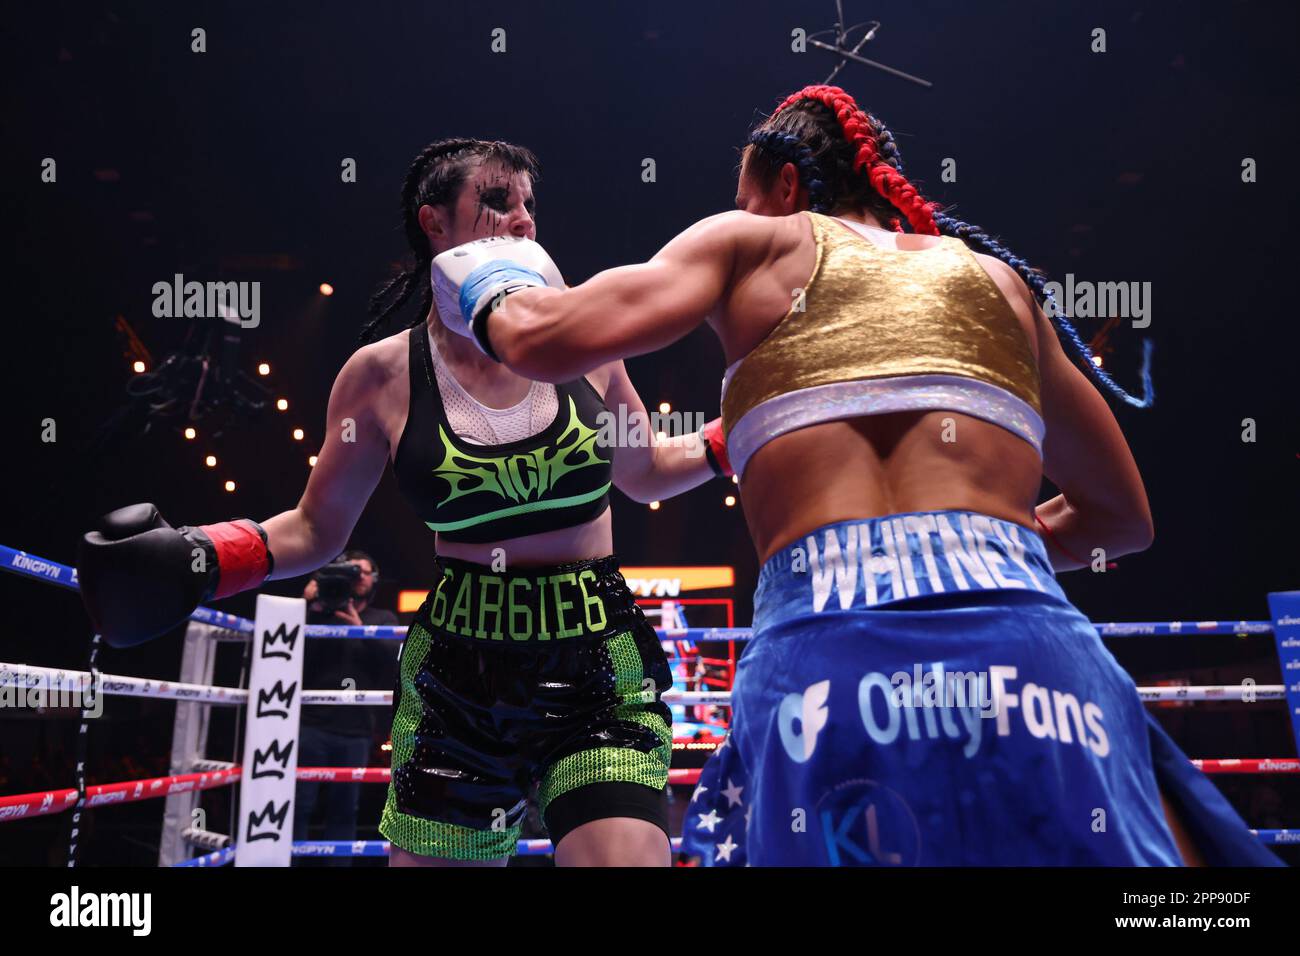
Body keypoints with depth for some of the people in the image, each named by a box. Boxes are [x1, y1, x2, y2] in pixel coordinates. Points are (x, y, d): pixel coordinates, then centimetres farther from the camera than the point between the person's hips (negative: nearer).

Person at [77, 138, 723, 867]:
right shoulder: (385, 376, -4)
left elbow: (645, 473, 16)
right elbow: (317, 529, 7)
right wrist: (200, 560, -8)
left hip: (601, 675, 0)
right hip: (460, 678, 0)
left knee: (628, 853, -15)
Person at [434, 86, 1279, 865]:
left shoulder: (757, 245, 18)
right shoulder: (996, 277, 26)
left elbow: (546, 341, 6)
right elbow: (1122, 516, 33)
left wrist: (493, 288, 29)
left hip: (826, 654, -2)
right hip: (1030, 643, 2)